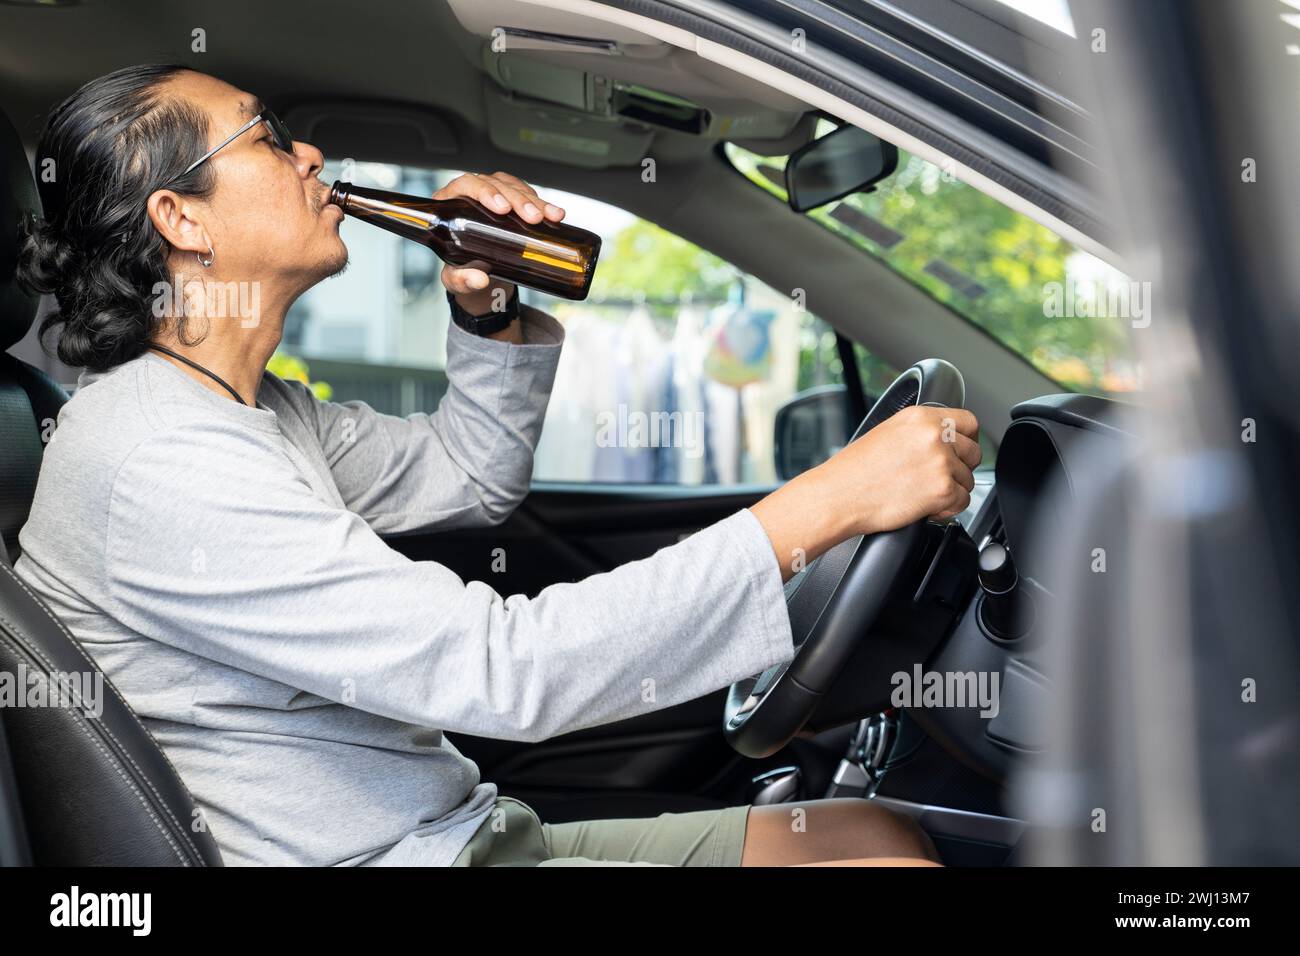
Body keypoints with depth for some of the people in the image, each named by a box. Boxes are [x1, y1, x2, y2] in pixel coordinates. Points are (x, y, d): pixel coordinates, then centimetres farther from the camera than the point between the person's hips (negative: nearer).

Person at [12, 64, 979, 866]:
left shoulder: (257, 411, 12)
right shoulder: (156, 461, -20)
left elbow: (471, 478, 26)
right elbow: (500, 669, -27)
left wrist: (487, 308, 6)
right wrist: (830, 500, -24)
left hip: (469, 832, 9)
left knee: (883, 831, 6)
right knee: (892, 860, -16)